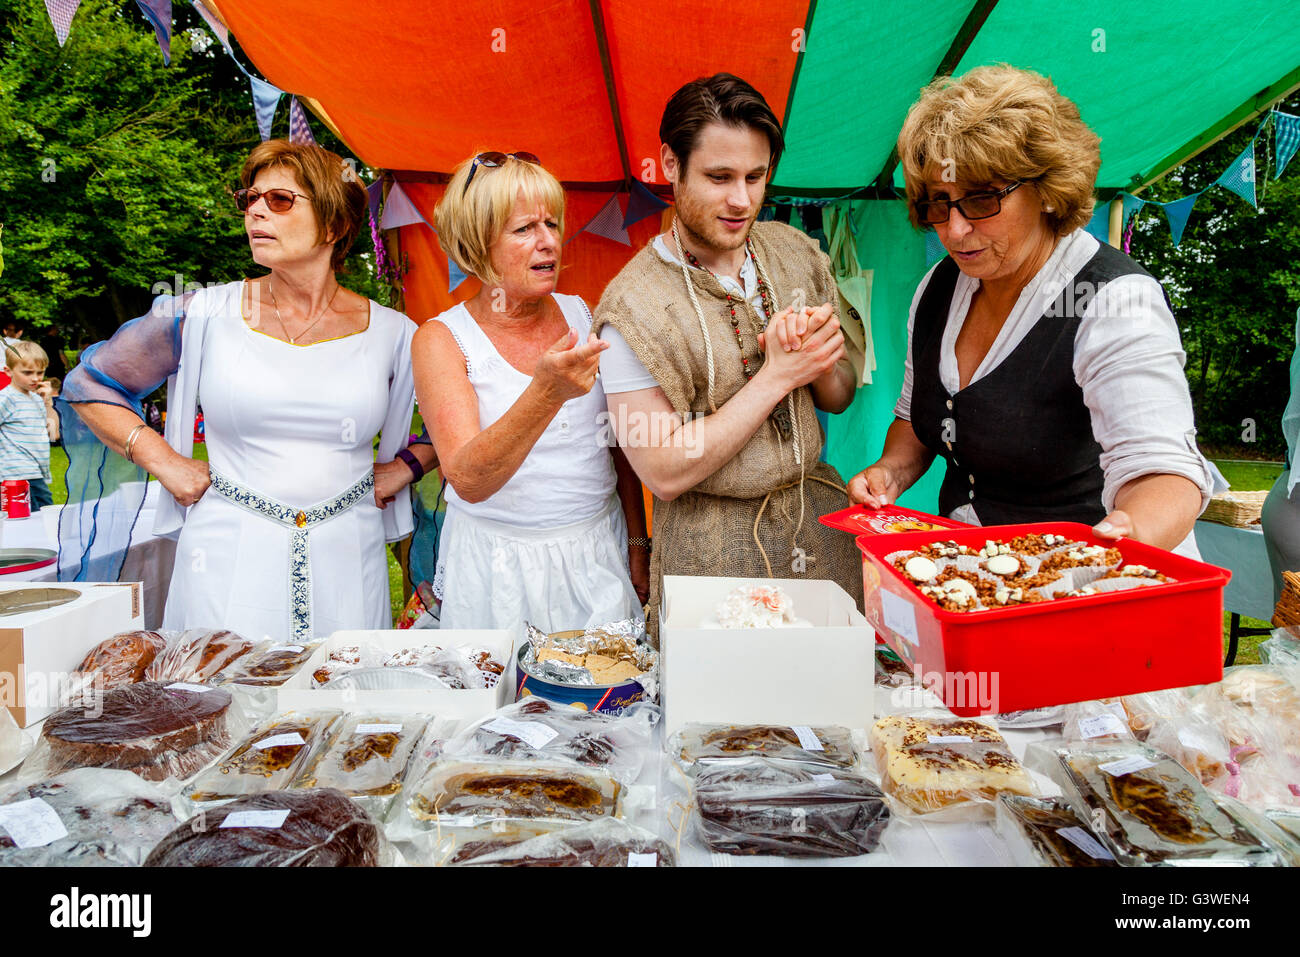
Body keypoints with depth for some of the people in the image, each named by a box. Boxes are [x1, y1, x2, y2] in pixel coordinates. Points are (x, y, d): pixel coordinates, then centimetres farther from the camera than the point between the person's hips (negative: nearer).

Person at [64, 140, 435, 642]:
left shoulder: (393, 334, 2)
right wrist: (167, 463, 2)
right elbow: (88, 383, 12)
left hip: (346, 563, 1)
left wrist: (406, 465, 3)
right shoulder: (205, 315, 1)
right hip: (229, 561, 0)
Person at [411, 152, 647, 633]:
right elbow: (468, 480, -24)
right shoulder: (440, 339, -10)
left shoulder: (582, 315, 1)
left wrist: (637, 544, 7)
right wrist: (547, 391, -37)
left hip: (598, 556, 3)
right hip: (497, 570, -3)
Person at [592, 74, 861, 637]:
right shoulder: (634, 304, -16)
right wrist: (776, 375, -21)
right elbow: (665, 473, -20)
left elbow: (840, 397, 9)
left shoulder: (793, 252, 2)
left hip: (822, 518, 5)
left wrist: (818, 361, -15)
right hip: (712, 553, -5)